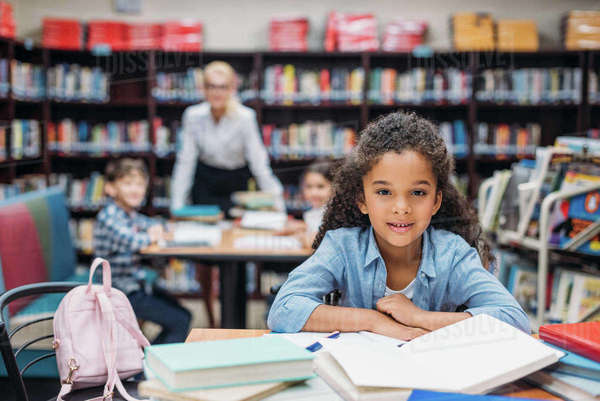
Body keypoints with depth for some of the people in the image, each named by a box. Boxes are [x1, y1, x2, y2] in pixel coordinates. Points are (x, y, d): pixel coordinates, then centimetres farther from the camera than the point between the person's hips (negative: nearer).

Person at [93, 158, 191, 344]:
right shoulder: (108, 217, -19)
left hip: (137, 285, 10)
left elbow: (152, 224, 26)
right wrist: (150, 237, -14)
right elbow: (130, 242, -36)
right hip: (120, 292, -10)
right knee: (179, 321, -13)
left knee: (183, 315, 16)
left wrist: (156, 229, 0)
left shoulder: (130, 214, 8)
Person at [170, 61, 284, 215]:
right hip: (205, 181, 1)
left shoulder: (245, 117, -21)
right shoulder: (193, 115, -14)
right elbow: (185, 162, -9)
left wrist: (276, 201, -21)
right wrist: (177, 206, -11)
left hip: (236, 182, -1)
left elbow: (258, 162, -17)